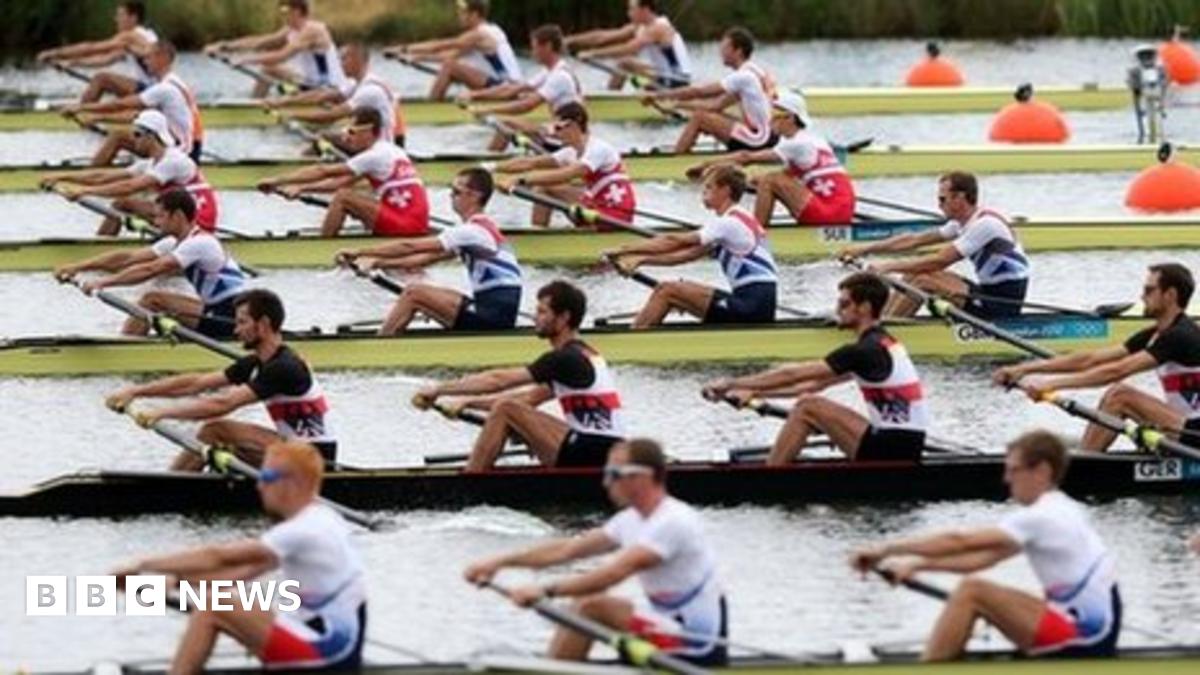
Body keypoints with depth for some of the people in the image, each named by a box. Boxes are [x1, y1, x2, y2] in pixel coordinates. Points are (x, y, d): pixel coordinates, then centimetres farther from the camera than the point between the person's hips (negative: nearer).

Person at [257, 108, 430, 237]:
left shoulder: (375, 156, -13)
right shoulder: (386, 151, 16)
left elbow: (323, 171, -11)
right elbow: (341, 183, 16)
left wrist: (277, 181, -6)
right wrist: (301, 188, 9)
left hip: (407, 224, -10)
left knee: (343, 197, -12)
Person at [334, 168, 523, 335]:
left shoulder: (474, 231, -13)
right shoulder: (482, 228, 17)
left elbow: (410, 247, -13)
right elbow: (429, 257, 19)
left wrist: (359, 252, -6)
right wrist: (380, 263, 13)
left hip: (493, 318, -10)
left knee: (413, 294, -10)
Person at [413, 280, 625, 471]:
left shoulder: (567, 359, -12)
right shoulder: (579, 357, 18)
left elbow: (498, 380, -13)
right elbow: (531, 397, 22)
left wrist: (439, 389, -6)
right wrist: (469, 402, 16)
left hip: (592, 453, -10)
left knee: (505, 410, -12)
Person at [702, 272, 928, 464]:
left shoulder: (867, 351, -15)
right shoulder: (880, 345, 15)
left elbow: (792, 375, -13)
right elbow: (815, 384, 19)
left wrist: (731, 384, -6)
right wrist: (754, 392, 15)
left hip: (893, 450, -10)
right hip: (905, 446, 10)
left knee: (808, 408, -11)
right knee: (808, 401, 13)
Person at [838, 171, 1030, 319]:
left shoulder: (984, 224, -19)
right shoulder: (962, 224, 10)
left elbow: (940, 261, -23)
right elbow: (915, 240, 14)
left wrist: (889, 267, -18)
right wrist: (867, 249, 9)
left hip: (1004, 304, -10)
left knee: (923, 279, -18)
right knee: (914, 274, 7)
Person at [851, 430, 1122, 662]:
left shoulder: (1040, 518, -15)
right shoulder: (1063, 512, 15)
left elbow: (959, 542, -15)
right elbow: (981, 559, 14)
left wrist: (886, 548, -9)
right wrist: (916, 565, 6)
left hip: (1086, 637, -10)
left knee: (971, 591, -14)